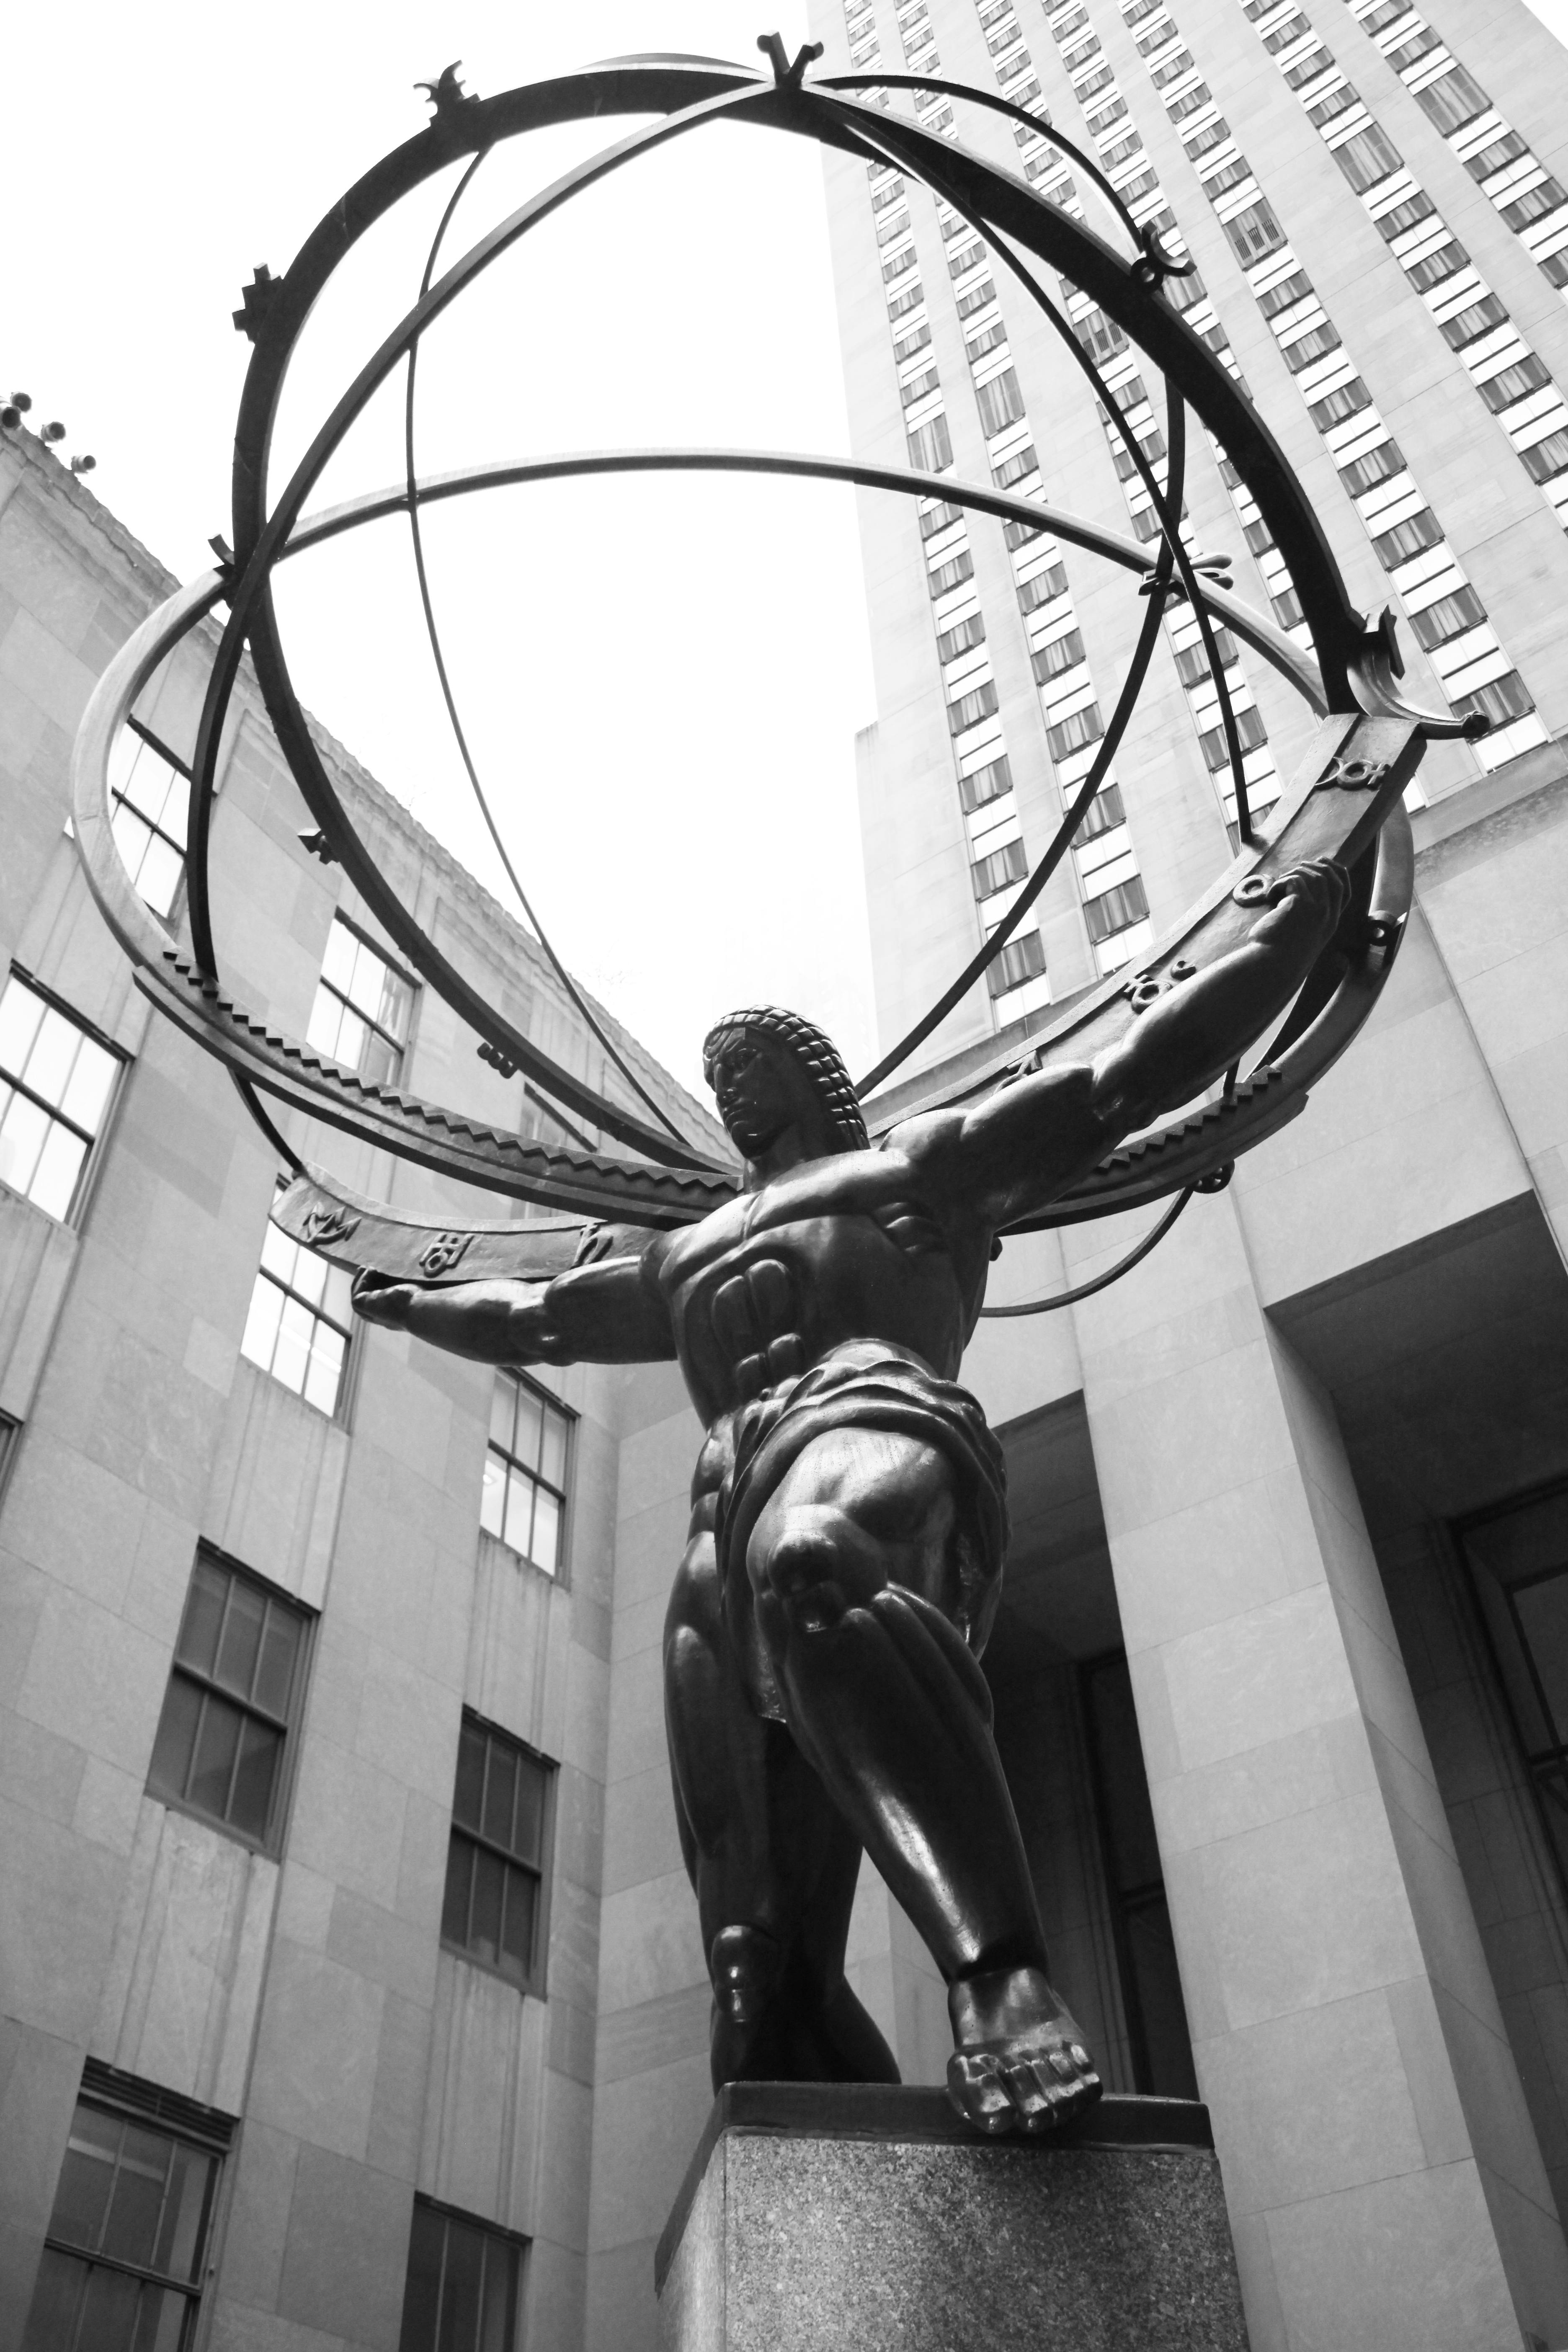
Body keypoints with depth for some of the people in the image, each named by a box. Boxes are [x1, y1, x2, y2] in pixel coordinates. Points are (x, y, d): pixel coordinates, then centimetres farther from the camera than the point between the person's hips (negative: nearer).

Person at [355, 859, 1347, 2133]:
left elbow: (1134, 1074, 22)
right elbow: (533, 1317, 55)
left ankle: (1004, 1978, -55)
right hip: (728, 1549, 6)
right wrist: (409, 1302, 65)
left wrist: (1293, 928, 19)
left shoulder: (923, 1161, 27)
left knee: (815, 1564, -45)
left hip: (873, 1423, -5)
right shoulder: (691, 1251, 41)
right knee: (764, 1969, -11)